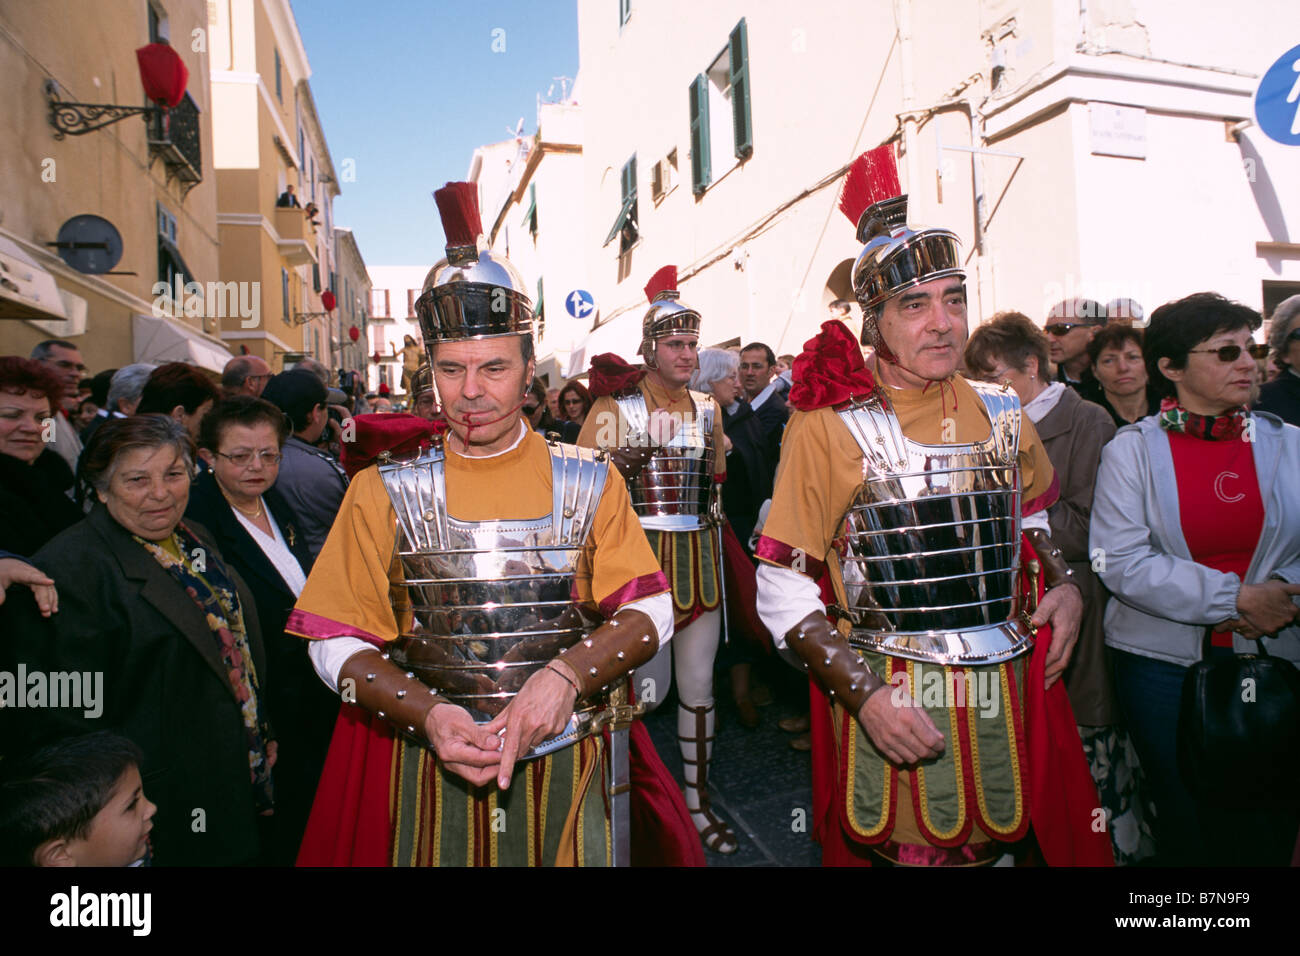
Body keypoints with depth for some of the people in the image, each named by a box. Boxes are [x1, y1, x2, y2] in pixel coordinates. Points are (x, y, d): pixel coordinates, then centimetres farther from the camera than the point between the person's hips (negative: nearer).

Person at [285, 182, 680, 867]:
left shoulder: (590, 482, -2)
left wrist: (565, 673, -20)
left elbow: (649, 613, -4)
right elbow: (338, 642, -3)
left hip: (565, 765, 0)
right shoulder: (384, 491, -2)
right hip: (430, 773, 0)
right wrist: (430, 714, -18)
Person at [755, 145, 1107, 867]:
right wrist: (863, 693, -21)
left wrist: (1063, 585, 4)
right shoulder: (827, 426, -12)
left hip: (1009, 691, 5)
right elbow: (783, 589, -12)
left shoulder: (1000, 414, 3)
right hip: (893, 707, -4)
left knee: (999, 840, 19)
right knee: (904, 847, 10)